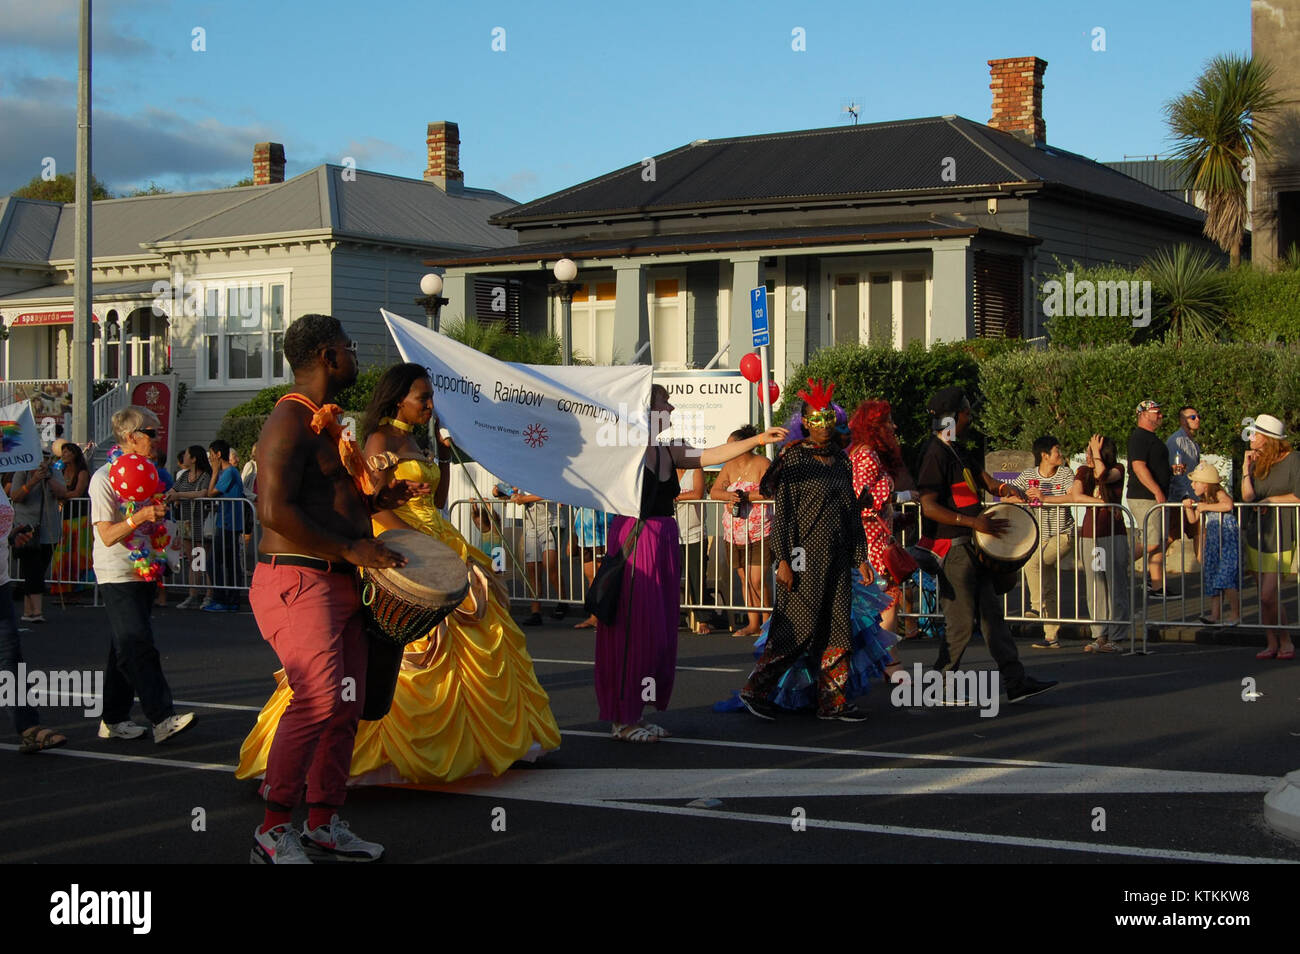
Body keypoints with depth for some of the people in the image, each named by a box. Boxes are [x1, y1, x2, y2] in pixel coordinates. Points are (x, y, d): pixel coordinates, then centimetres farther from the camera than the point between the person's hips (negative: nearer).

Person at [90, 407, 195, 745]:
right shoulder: (104, 478, -11)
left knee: (126, 648, 9)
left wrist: (159, 511, 8)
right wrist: (140, 516, -28)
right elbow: (108, 535, -17)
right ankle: (163, 718, -17)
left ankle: (114, 719, 14)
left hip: (142, 573, 8)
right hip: (117, 576, -8)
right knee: (137, 646, -13)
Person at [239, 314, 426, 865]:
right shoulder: (292, 419, -11)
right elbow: (275, 510, -21)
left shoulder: (327, 422, 21)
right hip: (298, 581, -10)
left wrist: (381, 498, 14)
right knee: (321, 698, -19)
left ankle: (324, 822, 19)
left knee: (347, 705, 10)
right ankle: (275, 831, -11)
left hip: (339, 583, 10)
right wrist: (351, 549, -20)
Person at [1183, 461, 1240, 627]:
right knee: (1212, 577, 7)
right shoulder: (1202, 500, 11)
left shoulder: (1220, 494, -13)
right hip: (1212, 542, 9)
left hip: (1228, 542, -9)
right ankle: (1215, 613, 12)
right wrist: (1189, 507, -5)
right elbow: (1193, 520, 14)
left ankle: (1236, 614, -5)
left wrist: (1205, 507, -24)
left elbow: (1228, 505, -35)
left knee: (1225, 578, -13)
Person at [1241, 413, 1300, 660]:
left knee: (1268, 596, -12)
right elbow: (1248, 497, 0)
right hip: (1256, 535, 6)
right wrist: (1246, 469, -5)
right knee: (1264, 596, 7)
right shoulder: (1257, 463, 10)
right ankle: (1272, 643, 16)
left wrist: (1270, 500, -7)